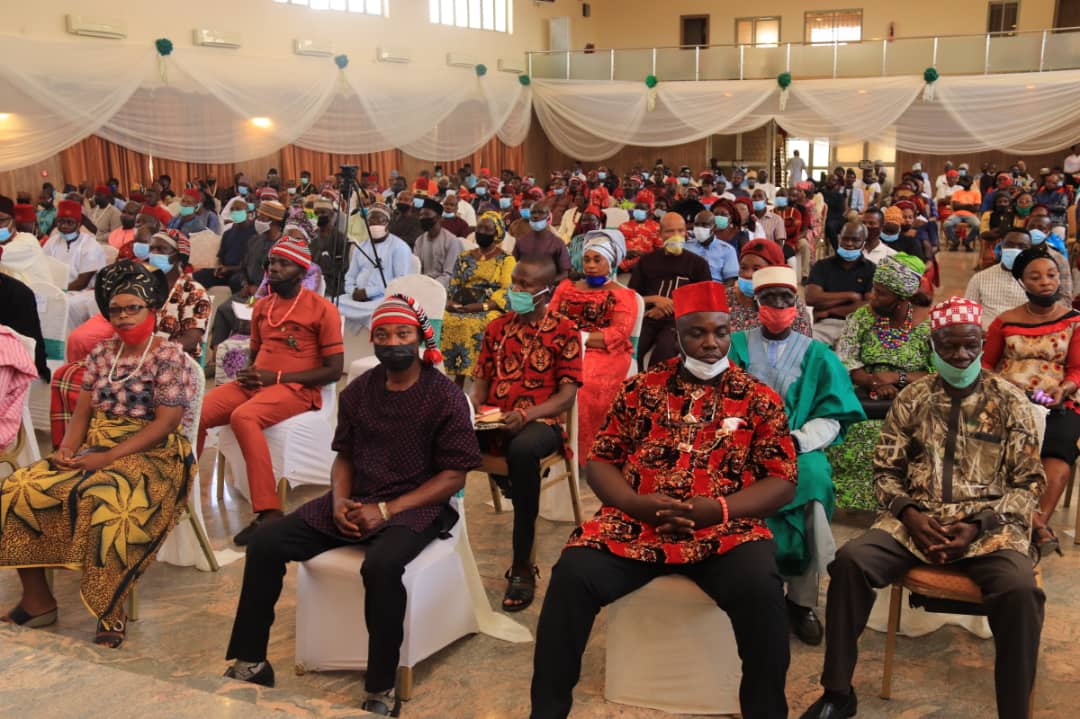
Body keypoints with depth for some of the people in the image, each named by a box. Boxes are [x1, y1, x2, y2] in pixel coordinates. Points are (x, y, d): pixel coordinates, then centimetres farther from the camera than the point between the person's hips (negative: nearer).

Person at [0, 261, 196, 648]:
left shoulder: (169, 357, -8)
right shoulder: (101, 353, 12)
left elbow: (165, 424, -16)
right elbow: (82, 412, 12)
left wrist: (107, 458, -21)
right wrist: (68, 448, -10)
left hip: (153, 456, -7)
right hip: (97, 449, 7)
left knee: (111, 505, -38)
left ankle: (111, 613, -19)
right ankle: (37, 601, -2)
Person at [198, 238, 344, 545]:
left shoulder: (322, 309, -3)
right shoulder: (262, 306, 17)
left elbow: (334, 369, -7)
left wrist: (277, 377, -13)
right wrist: (248, 373, 3)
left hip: (295, 389, -6)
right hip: (255, 384, 6)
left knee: (242, 416, -35)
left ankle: (269, 512, -34)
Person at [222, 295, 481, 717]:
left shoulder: (445, 397, -9)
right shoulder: (357, 391, 8)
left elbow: (454, 476, -11)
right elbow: (344, 456, 15)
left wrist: (386, 510, -19)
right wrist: (339, 500, -7)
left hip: (415, 508, -6)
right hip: (354, 502, 6)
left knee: (381, 566, -37)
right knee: (265, 544, -9)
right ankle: (251, 663, 6)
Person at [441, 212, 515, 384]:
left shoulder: (506, 260, 5)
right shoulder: (464, 257, 20)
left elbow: (506, 293, -6)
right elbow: (453, 286, 17)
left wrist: (482, 306, -18)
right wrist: (450, 301, -5)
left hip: (490, 310, -4)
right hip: (461, 308, 5)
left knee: (478, 324, -29)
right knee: (449, 320, -19)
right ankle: (456, 390, -11)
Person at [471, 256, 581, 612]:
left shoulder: (563, 331, 1)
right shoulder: (497, 327, 15)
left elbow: (567, 395, -5)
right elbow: (481, 382, 15)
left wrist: (526, 415, -21)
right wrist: (472, 407, -8)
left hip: (538, 422, -4)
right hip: (492, 421, 4)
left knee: (523, 450, -40)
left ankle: (522, 567, -28)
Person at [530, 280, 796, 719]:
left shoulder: (759, 399, 8)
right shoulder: (641, 389, 12)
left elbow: (782, 483, 3)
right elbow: (599, 462, 11)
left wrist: (715, 510, -14)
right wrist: (637, 503, -11)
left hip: (725, 530, -1)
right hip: (633, 524, 1)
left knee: (761, 587, -32)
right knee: (572, 574, -25)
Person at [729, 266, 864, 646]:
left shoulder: (816, 353, 12)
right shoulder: (736, 346, 11)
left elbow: (831, 418, 3)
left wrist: (796, 440, -15)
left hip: (800, 449, 0)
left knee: (814, 476, -32)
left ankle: (802, 599, -18)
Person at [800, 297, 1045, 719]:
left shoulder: (1011, 403, 3)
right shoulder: (912, 399, 8)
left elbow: (1029, 482, 2)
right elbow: (885, 471, 10)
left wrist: (978, 525, -13)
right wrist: (908, 513, -11)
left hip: (989, 527, -1)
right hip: (917, 521, 2)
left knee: (1020, 589, -33)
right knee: (850, 561, -24)